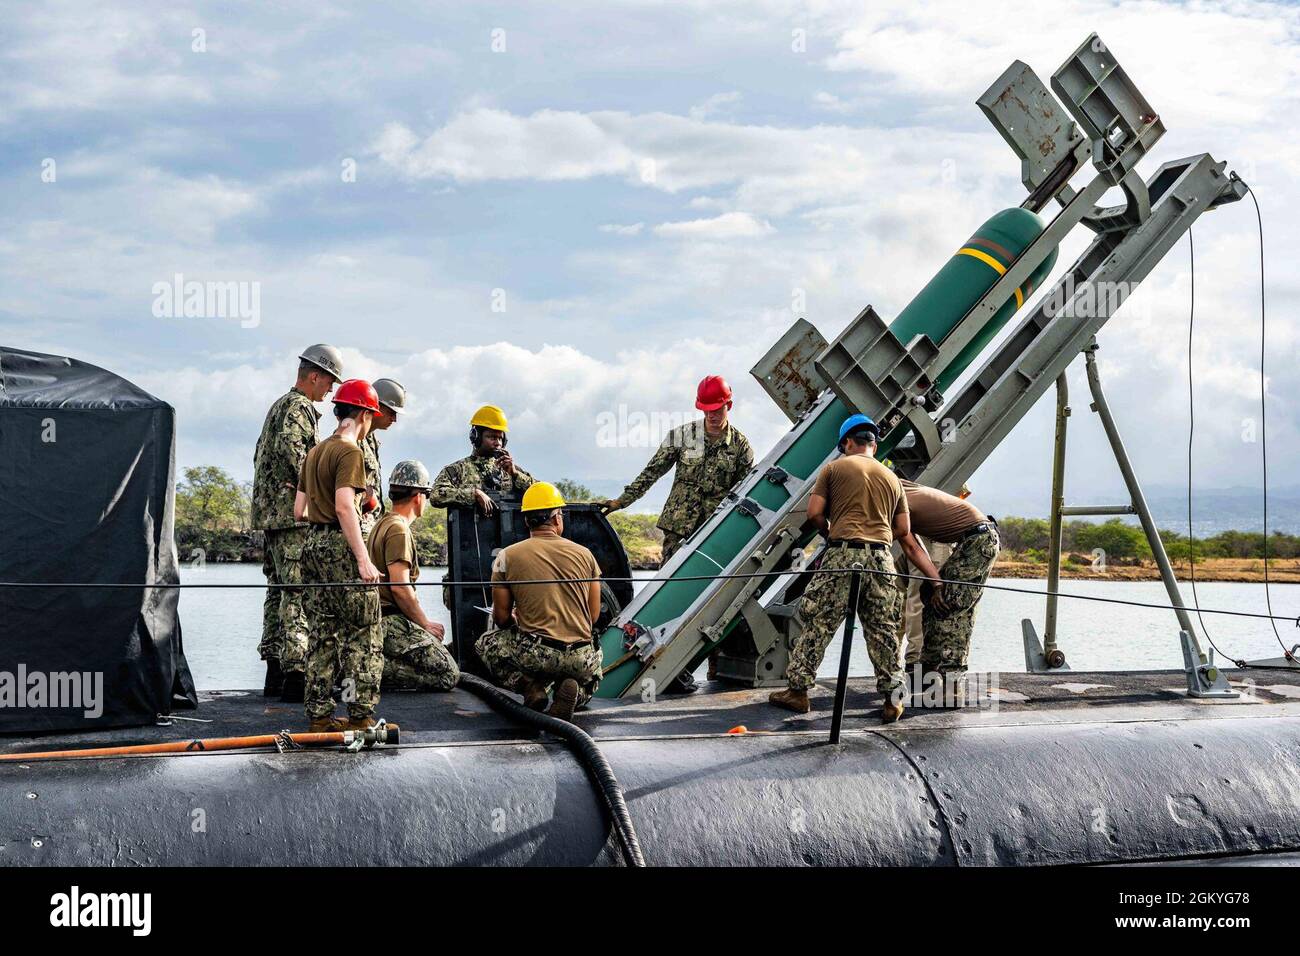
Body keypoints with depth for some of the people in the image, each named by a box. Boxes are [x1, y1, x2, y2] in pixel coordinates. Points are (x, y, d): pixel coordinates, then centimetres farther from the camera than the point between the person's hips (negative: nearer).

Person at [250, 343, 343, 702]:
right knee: (297, 592, -12)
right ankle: (295, 674, -15)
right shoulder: (299, 407, -9)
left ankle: (275, 672, 15)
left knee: (278, 590, 12)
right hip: (293, 512, -10)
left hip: (270, 511, 10)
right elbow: (289, 447, -26)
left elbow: (261, 454, 28)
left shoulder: (279, 406, 23)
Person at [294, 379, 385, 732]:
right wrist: (363, 559, -25)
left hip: (314, 544, 9)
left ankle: (319, 713, 12)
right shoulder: (350, 452, -10)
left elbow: (299, 510, 17)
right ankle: (361, 714, -4)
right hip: (340, 545, -8)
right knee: (364, 633, -3)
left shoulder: (315, 452, 16)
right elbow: (344, 507, -22)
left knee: (322, 634, 10)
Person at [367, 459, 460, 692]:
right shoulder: (399, 529, -11)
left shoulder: (382, 524, 21)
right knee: (448, 676, -13)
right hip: (391, 621, -10)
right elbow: (400, 587, -19)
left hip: (379, 618, 10)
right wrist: (425, 624, -8)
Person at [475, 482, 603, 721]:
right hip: (581, 657, 2)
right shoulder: (584, 554, 7)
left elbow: (502, 617, 7)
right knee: (592, 674, 37)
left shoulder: (508, 556, 2)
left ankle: (529, 685, 1)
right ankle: (575, 692, -1)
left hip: (534, 652, -2)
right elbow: (594, 616, 11)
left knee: (487, 643, 27)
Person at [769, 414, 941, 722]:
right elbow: (904, 531, 17)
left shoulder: (834, 468, 9)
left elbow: (814, 512, 2)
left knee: (817, 623, 3)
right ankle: (893, 699, 6)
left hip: (843, 552, -3)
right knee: (884, 630, 7)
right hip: (880, 556, 3)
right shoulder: (891, 478, 20)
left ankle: (797, 691, 6)